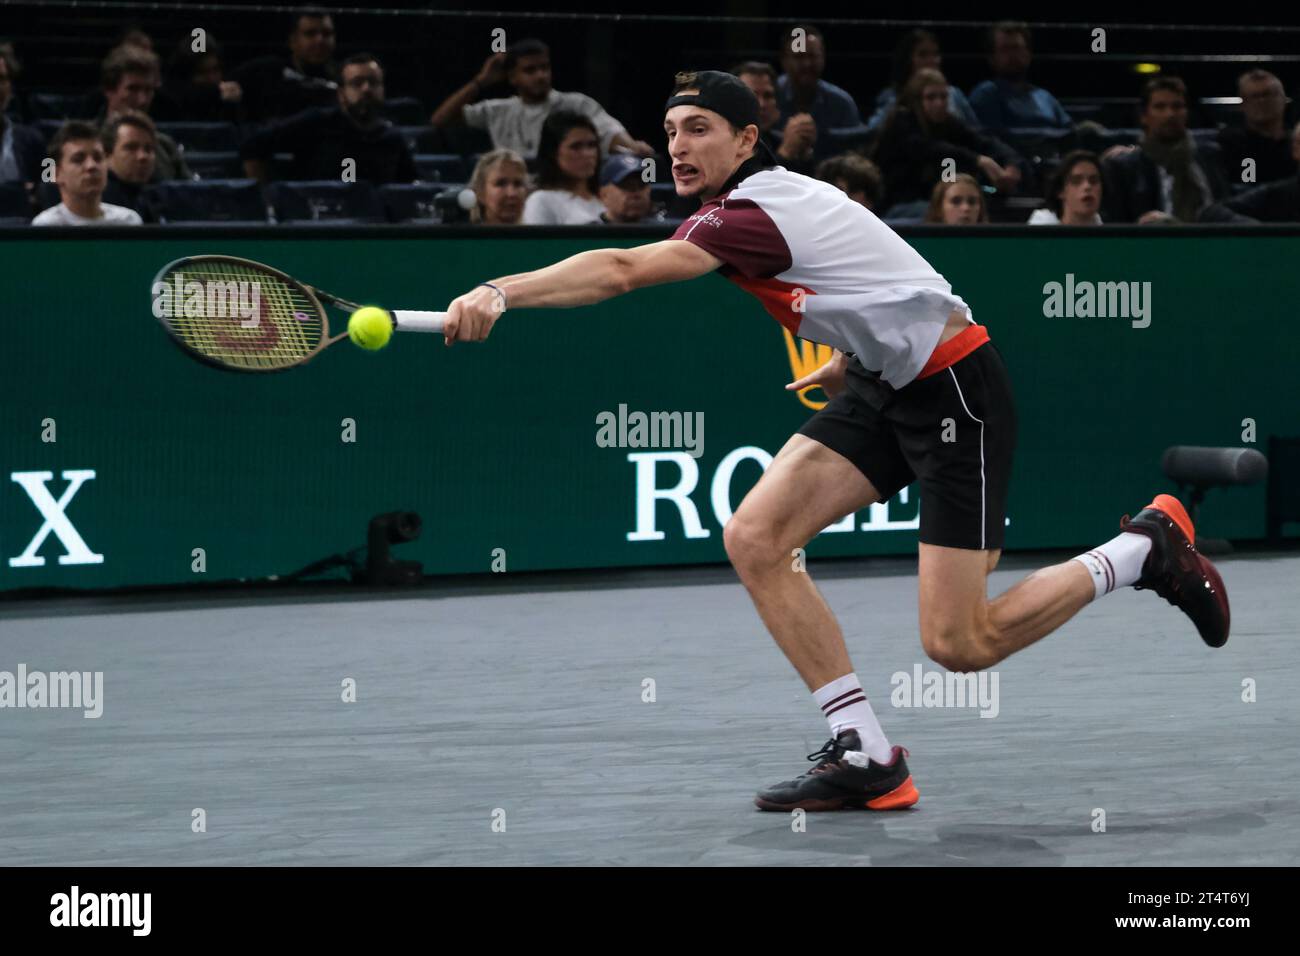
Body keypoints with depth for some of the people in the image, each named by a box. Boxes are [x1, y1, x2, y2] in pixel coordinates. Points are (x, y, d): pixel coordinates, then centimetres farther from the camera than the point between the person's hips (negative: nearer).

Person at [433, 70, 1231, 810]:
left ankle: (1150, 547, 12)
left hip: (956, 387, -10)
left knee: (957, 646, -9)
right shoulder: (775, 197, 7)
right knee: (754, 538, -8)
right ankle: (867, 758, -3)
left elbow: (620, 271, -38)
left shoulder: (755, 213, -23)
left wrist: (503, 292, -45)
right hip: (883, 387, 10)